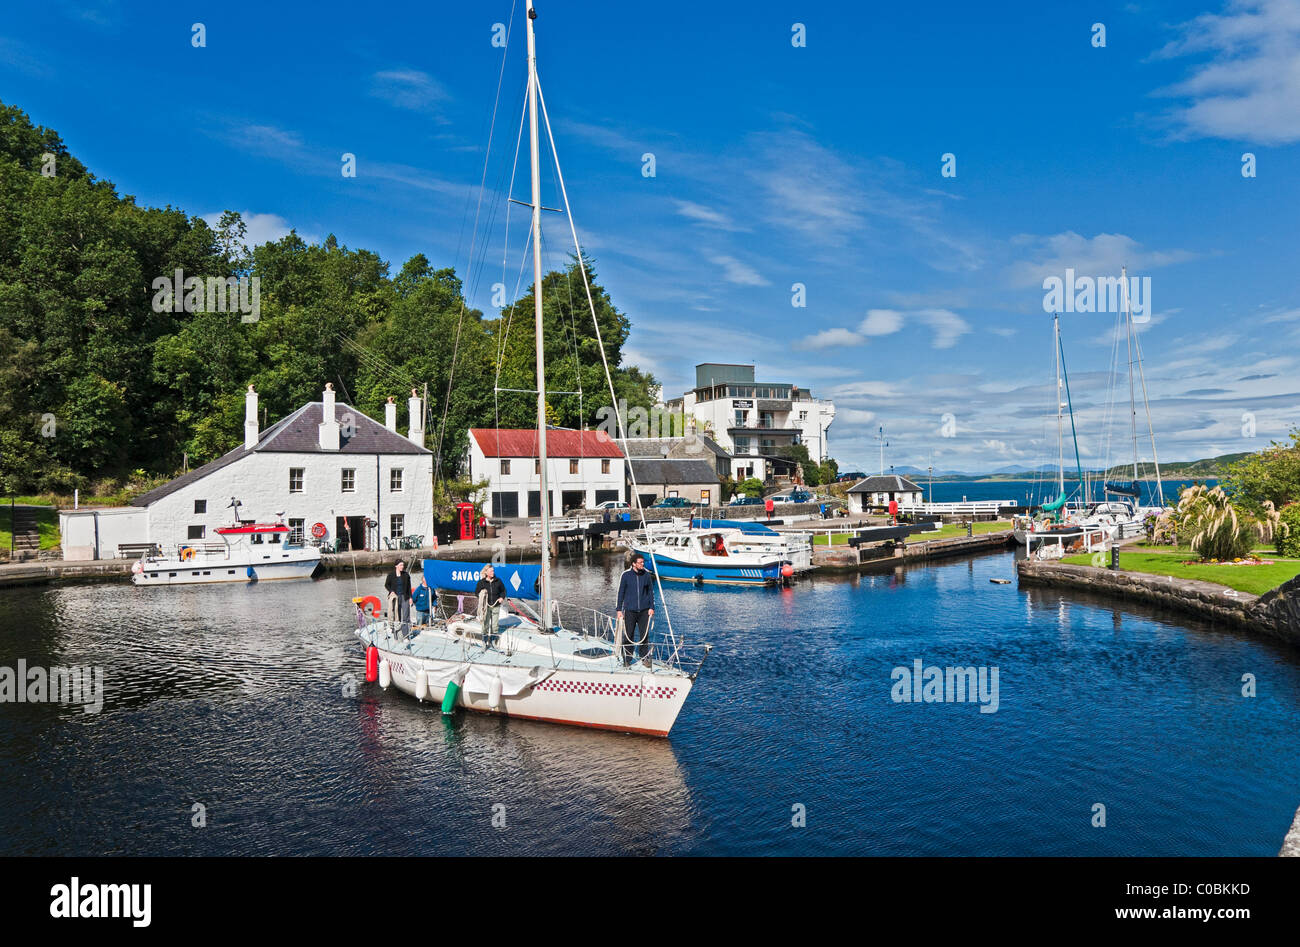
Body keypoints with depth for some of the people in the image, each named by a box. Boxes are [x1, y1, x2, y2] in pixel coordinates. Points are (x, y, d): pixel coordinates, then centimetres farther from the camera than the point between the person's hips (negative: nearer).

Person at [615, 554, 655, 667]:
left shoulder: (647, 575, 3)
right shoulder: (626, 575, -2)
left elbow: (650, 592, 11)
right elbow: (621, 592, 3)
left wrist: (651, 607, 4)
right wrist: (619, 609, 1)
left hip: (644, 611, 2)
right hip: (630, 610, -2)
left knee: (644, 635, 4)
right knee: (628, 636, 0)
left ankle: (645, 657, 18)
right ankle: (627, 659, 10)